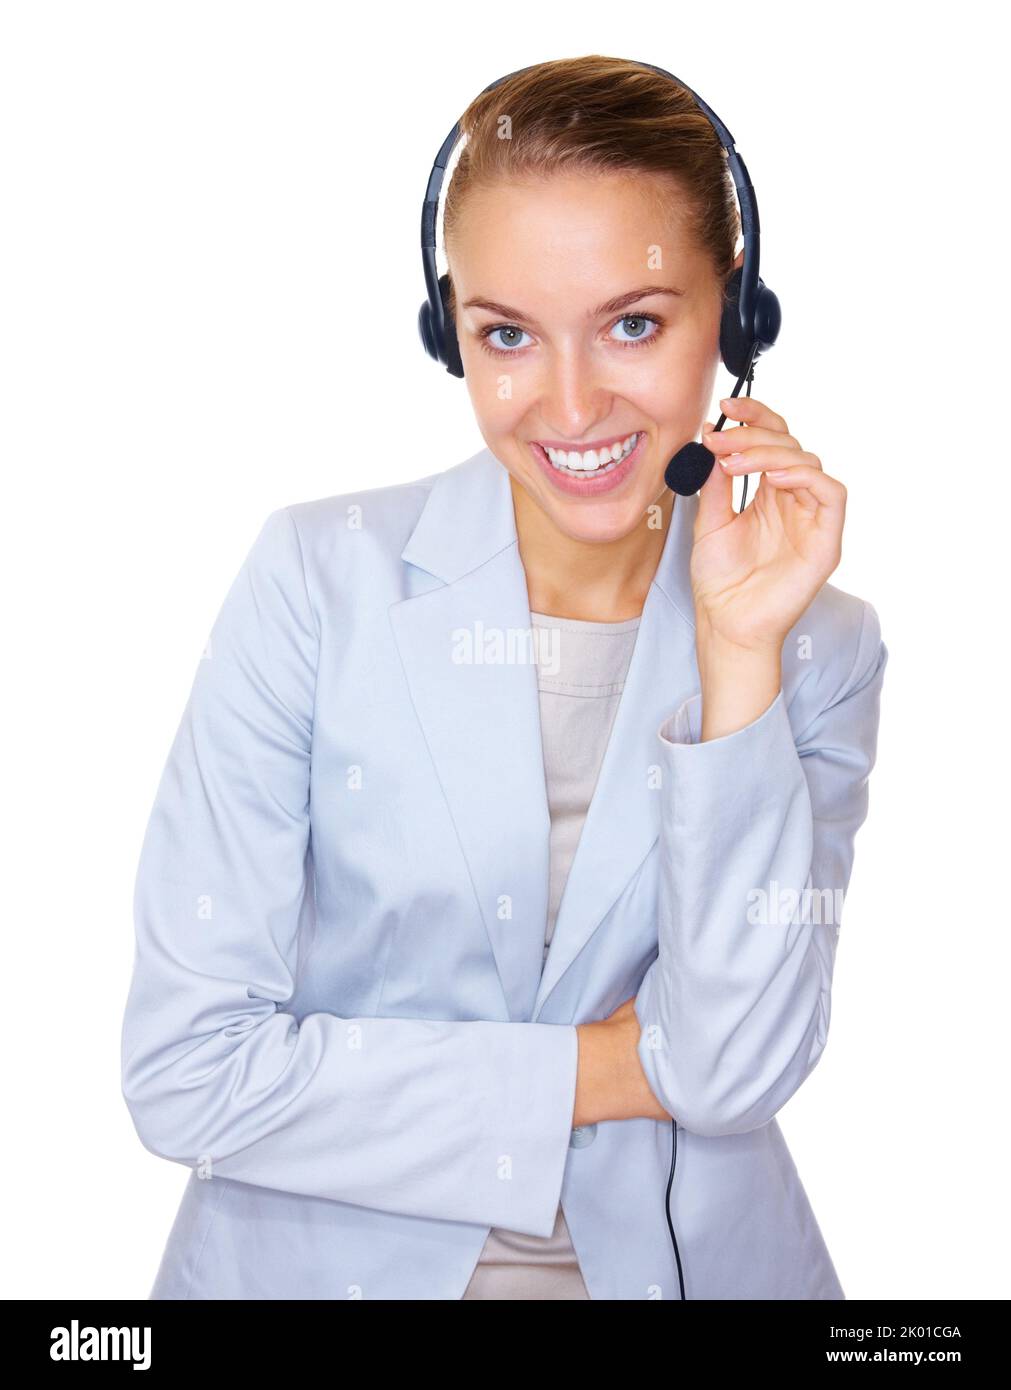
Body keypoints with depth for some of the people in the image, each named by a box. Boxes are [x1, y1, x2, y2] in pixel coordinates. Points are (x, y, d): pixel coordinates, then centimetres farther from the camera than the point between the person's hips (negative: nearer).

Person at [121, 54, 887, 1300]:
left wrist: (739, 652, -17)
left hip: (675, 1256, 1)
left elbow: (736, 1067, -12)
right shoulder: (316, 580, -10)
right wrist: (620, 1069, -10)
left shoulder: (819, 647, -3)